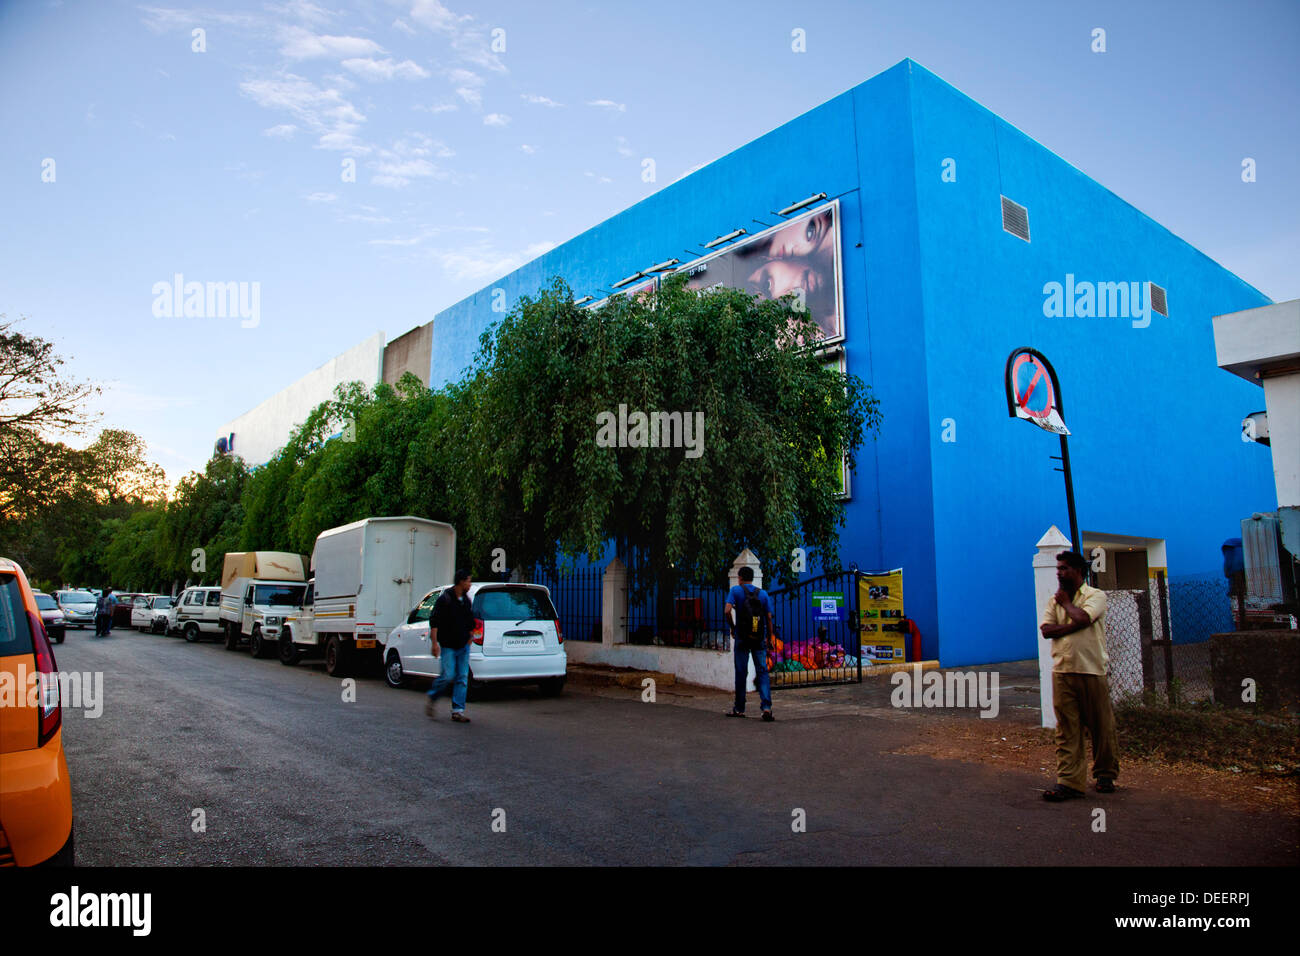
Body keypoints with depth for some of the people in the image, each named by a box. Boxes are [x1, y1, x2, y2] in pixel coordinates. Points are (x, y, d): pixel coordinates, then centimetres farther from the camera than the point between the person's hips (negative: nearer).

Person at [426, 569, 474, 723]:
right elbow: (434, 622, -12)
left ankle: (458, 711, 3)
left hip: (463, 646, 6)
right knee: (448, 676, -10)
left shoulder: (466, 601, 14)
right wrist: (434, 642, -18)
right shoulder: (444, 599, -8)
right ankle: (430, 698, 15)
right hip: (447, 646, -6)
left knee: (462, 679, 1)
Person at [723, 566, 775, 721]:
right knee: (762, 671, 1)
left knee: (741, 672, 6)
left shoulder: (735, 590, 0)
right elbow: (769, 617, 4)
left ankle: (739, 709, 15)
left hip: (742, 637, -2)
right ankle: (766, 706, -14)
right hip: (760, 638, 2)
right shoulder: (763, 593, 8)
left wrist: (732, 628, 1)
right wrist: (769, 639, 11)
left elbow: (727, 611, -14)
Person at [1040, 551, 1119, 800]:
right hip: (1062, 670, 3)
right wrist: (1074, 625, -12)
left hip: (1092, 669, -3)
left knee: (1101, 725, 6)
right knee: (1066, 729, 1)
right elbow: (1046, 630, 0)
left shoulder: (1095, 596, 1)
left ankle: (1105, 775, 24)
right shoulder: (1054, 600, 14)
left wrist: (1066, 601, -1)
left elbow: (1082, 618, -18)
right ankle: (1069, 782, 2)